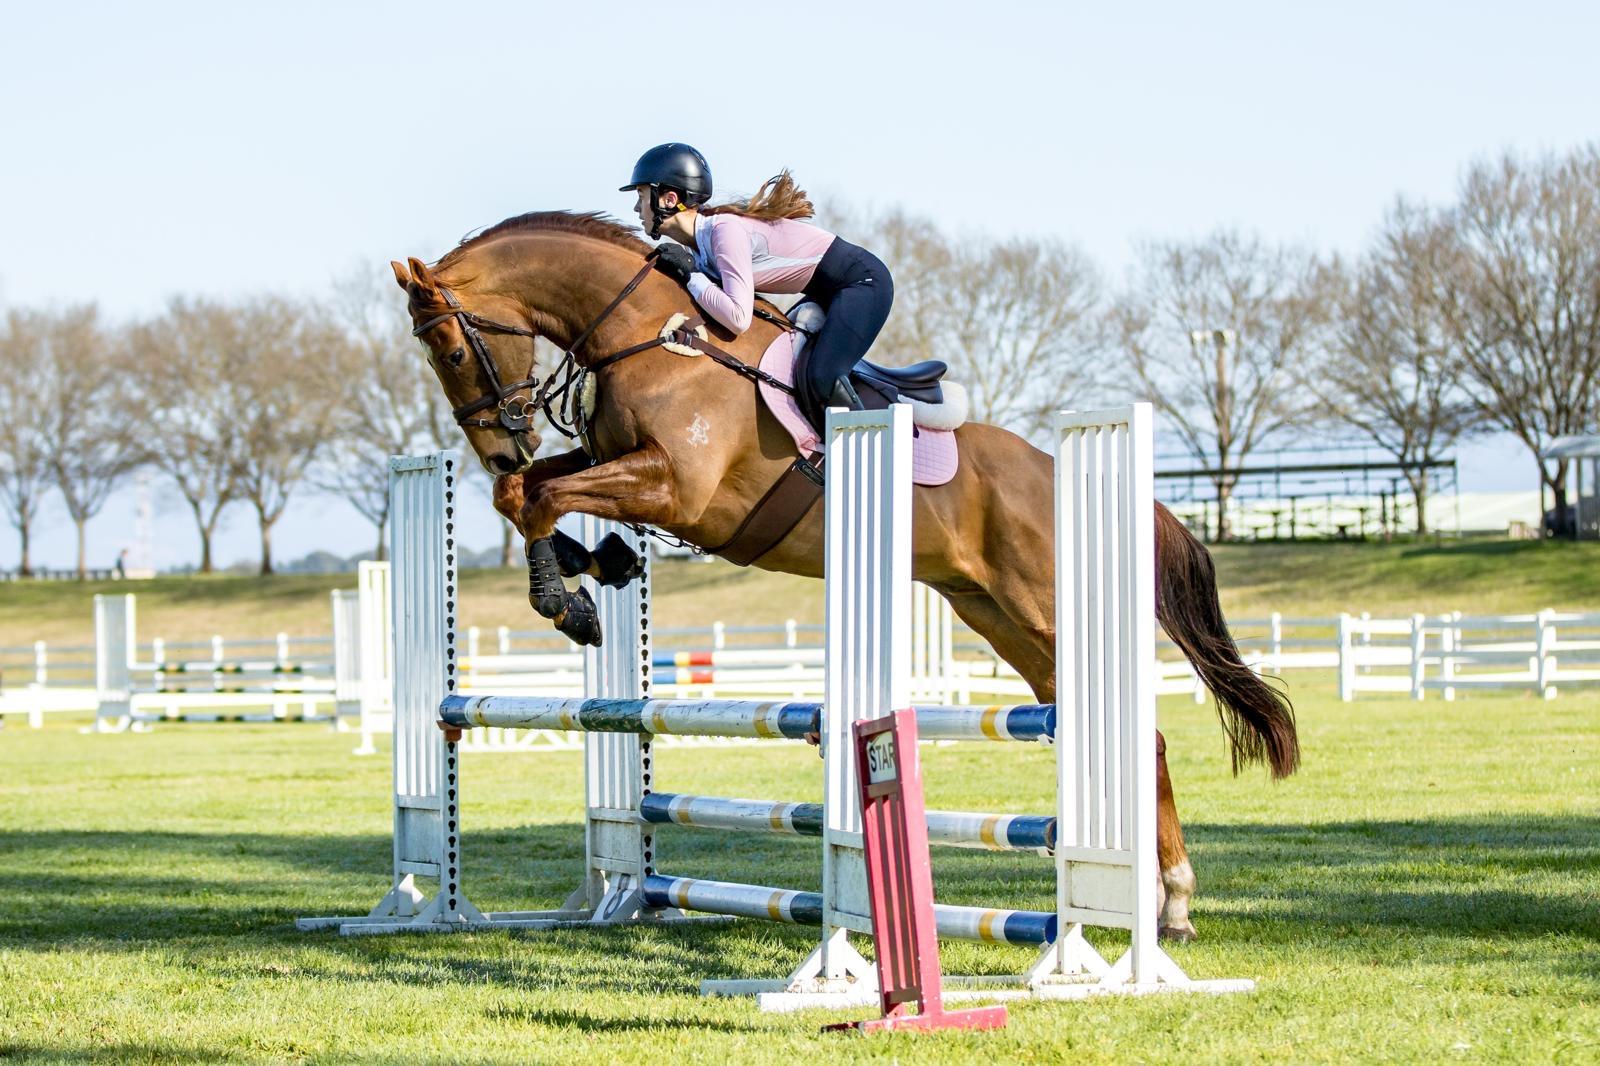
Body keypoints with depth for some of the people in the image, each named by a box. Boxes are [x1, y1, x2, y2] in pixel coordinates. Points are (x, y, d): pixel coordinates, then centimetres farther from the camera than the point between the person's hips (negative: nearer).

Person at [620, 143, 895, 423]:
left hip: (864, 281, -10)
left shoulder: (726, 230, -26)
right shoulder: (697, 243, 2)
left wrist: (690, 275, -23)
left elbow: (738, 318, -33)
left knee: (821, 380, -24)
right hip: (828, 293, 10)